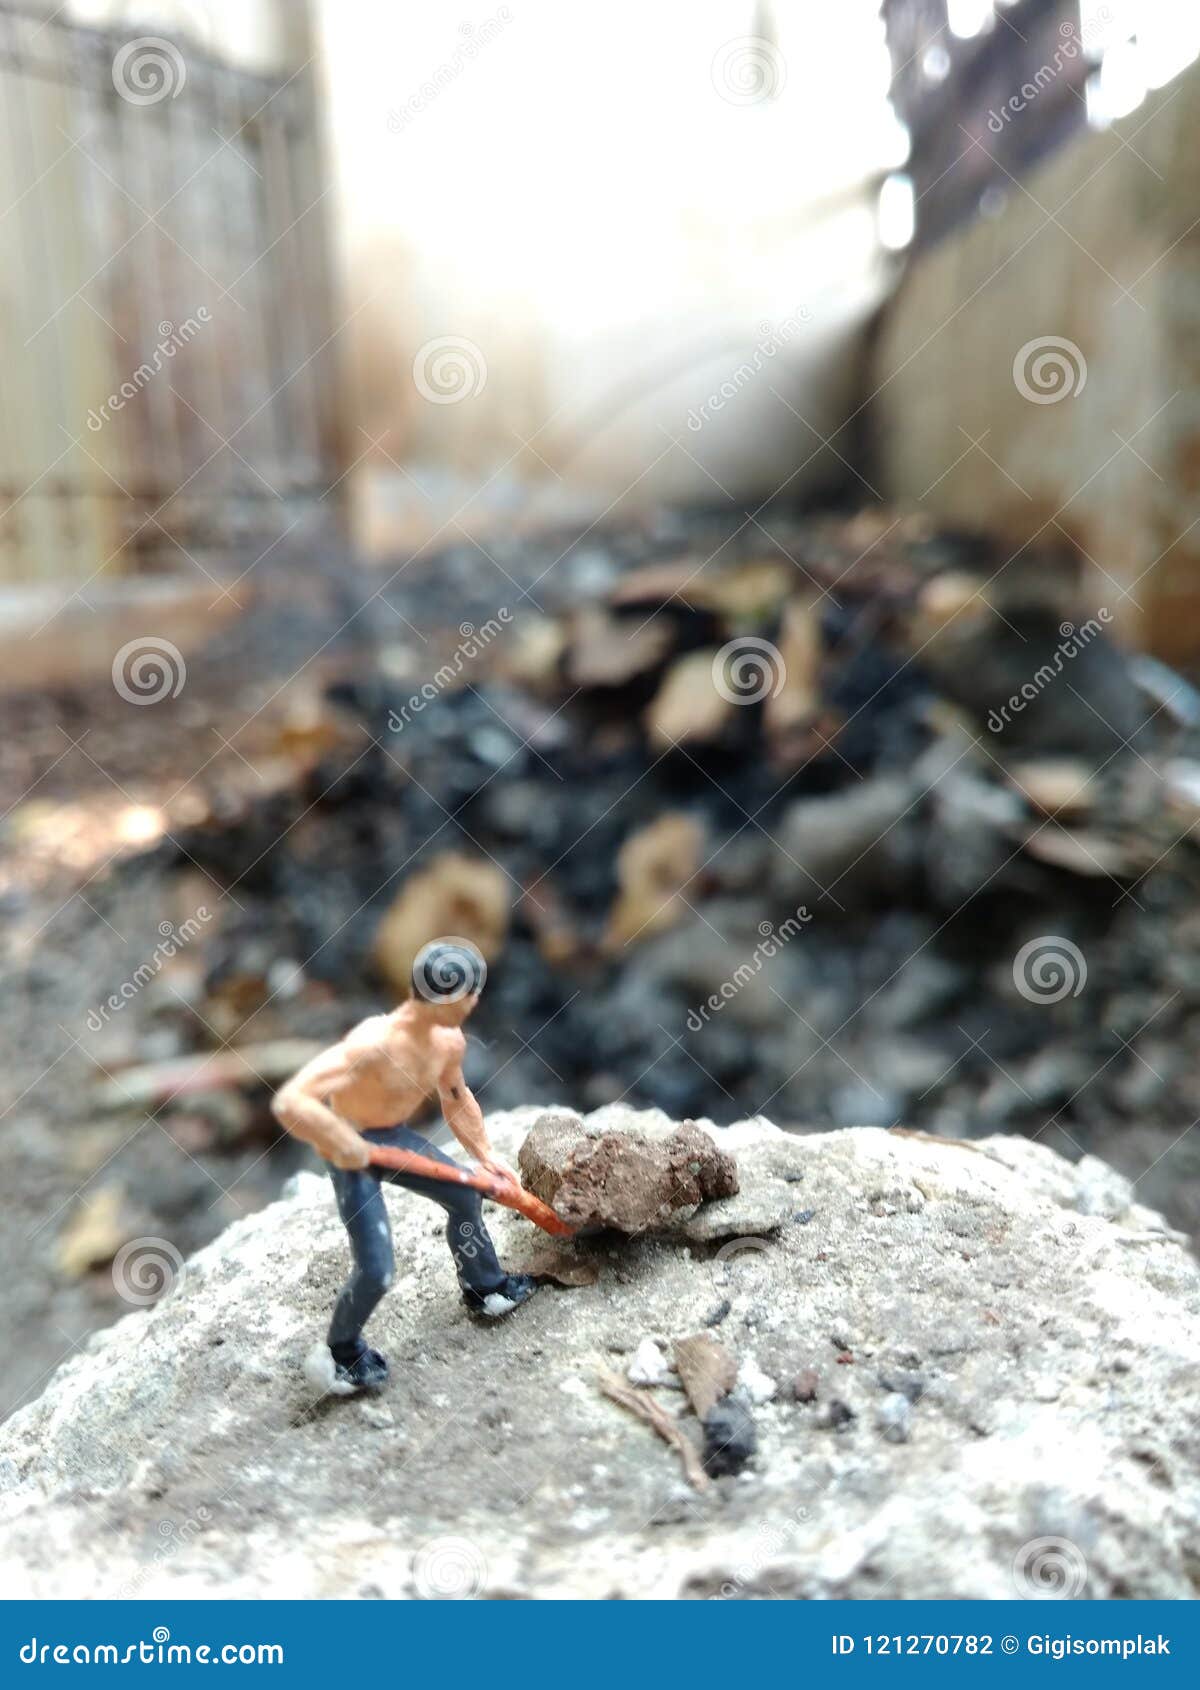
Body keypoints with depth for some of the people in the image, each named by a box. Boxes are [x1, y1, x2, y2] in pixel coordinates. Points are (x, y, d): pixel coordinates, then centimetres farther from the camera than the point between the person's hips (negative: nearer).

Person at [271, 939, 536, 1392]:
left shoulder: (449, 1041, -10)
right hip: (352, 1147, -8)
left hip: (396, 1136, 8)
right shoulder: (375, 1042, -38)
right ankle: (340, 1355, 20)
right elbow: (290, 1103, -45)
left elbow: (457, 1100, 12)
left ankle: (485, 1288, 47)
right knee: (376, 1271, -11)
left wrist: (486, 1155, 11)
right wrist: (341, 1145, -37)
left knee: (464, 1196, 18)